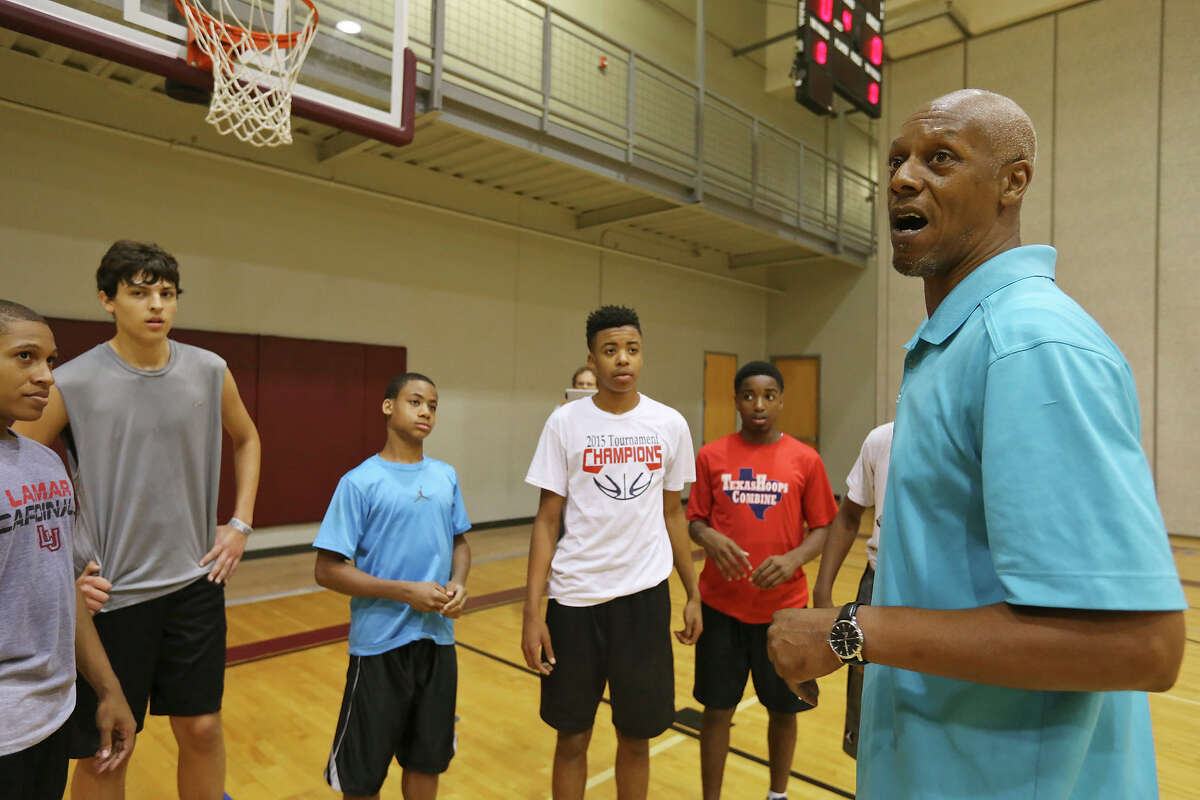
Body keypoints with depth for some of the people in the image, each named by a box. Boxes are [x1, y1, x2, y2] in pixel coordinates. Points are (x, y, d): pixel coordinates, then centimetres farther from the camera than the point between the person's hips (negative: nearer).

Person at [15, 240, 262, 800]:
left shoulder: (210, 373, -1)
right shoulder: (72, 384, -10)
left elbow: (246, 440, 15)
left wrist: (241, 523, 7)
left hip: (196, 584, 3)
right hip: (109, 593, -2)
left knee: (201, 728, 12)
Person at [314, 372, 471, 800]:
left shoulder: (446, 476, 4)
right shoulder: (360, 482, -12)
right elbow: (328, 570, -13)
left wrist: (458, 584, -7)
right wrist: (406, 592, -20)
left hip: (438, 641, 5)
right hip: (379, 645, -4)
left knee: (427, 760, 19)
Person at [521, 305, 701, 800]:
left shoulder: (670, 425, 1)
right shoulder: (565, 423, -5)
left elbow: (672, 513, 10)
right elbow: (547, 520, -3)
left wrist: (693, 594, 10)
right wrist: (532, 612, -8)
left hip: (645, 596, 1)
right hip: (575, 597, -1)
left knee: (636, 736, 14)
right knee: (572, 736, 13)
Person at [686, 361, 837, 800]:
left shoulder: (805, 459, -2)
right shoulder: (711, 456, -1)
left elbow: (822, 528, 1)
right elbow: (694, 521, 3)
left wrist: (793, 559, -18)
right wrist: (711, 538, -19)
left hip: (784, 606, 1)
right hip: (721, 605, 0)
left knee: (783, 708, 15)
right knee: (717, 709, 9)